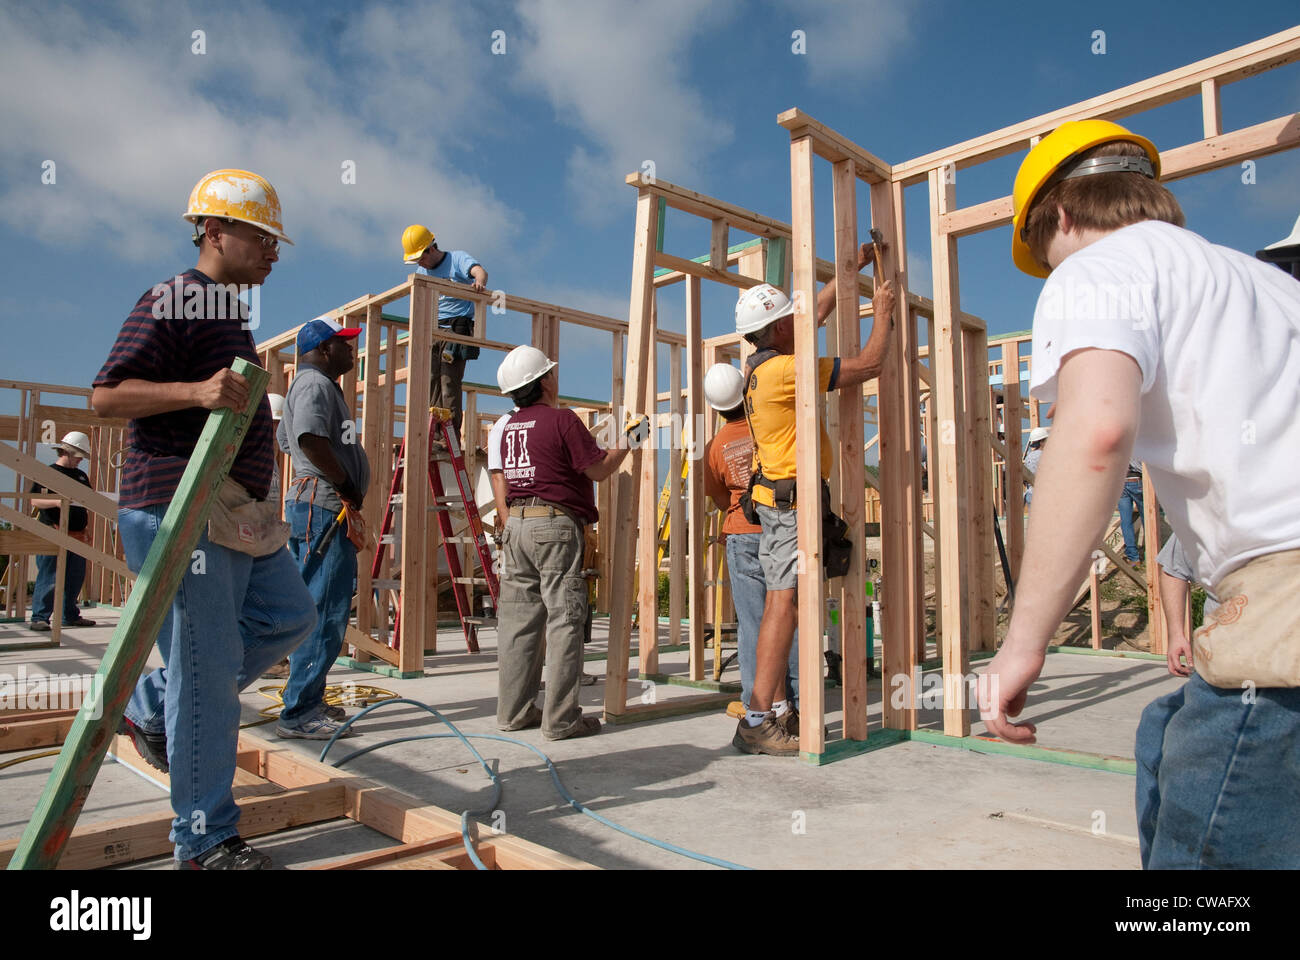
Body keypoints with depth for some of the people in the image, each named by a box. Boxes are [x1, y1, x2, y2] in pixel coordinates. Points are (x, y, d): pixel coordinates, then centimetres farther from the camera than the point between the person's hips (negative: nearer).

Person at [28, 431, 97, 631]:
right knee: (48, 578, -7)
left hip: (77, 535, 6)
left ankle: (70, 616, 19)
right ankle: (39, 617, -1)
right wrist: (57, 502, -23)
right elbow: (35, 501, -6)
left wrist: (87, 528, 16)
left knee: (75, 577, 9)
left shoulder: (81, 476, 19)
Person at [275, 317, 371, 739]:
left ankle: (307, 702, 23)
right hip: (324, 508, -11)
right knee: (325, 613, -10)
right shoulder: (315, 384, -9)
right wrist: (347, 487, -17)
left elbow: (286, 439, 33)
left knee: (315, 610, 14)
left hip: (319, 508, 11)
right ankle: (298, 712, -6)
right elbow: (311, 439, -26)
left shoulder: (316, 384, 23)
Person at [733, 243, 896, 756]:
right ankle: (758, 721, -11)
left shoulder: (762, 363, 11)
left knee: (779, 603, 11)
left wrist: (853, 266, 30)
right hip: (793, 501, -10)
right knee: (784, 604, -12)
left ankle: (774, 709, 17)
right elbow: (867, 365, -12)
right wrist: (883, 311, 4)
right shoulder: (784, 370, -18)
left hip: (775, 497, 10)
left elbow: (818, 311, 25)